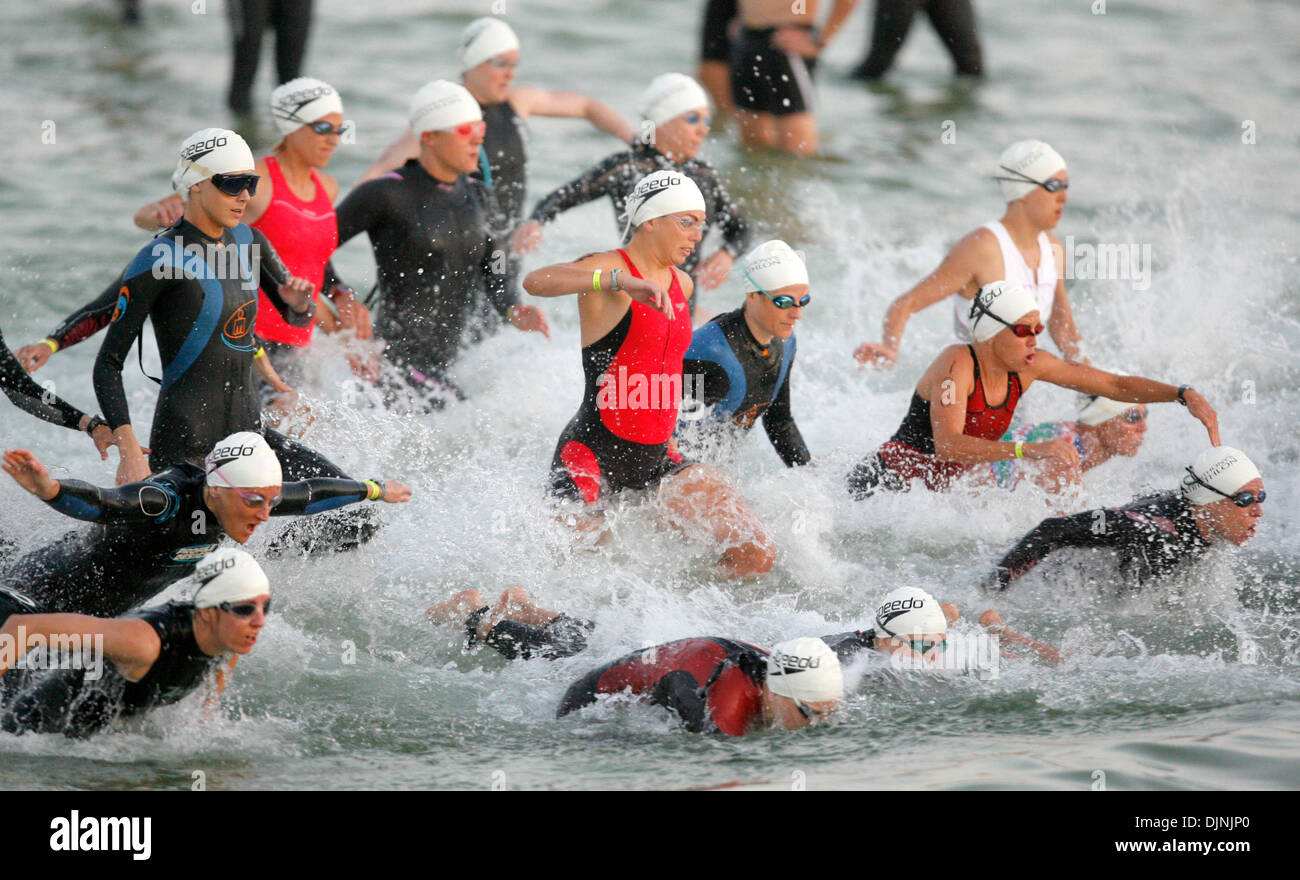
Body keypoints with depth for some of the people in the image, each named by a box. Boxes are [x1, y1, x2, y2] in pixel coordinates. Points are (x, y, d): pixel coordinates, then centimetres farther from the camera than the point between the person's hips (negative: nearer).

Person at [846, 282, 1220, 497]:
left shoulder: (1029, 367, -3)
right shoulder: (957, 365, -25)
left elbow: (1114, 385, 2)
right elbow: (947, 446, -40)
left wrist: (1184, 395, -12)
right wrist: (1030, 450, -50)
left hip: (933, 496, 8)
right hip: (882, 486, -8)